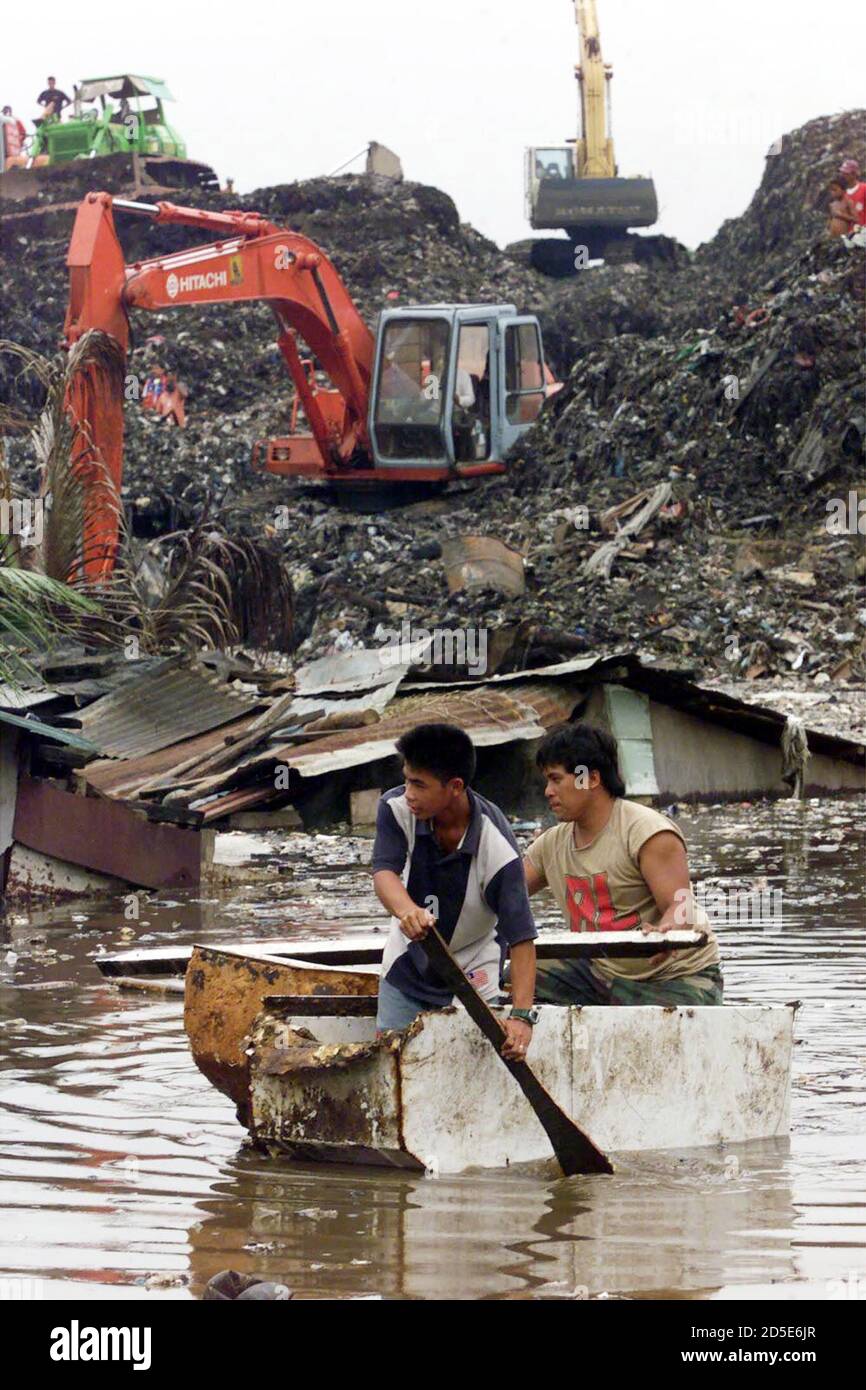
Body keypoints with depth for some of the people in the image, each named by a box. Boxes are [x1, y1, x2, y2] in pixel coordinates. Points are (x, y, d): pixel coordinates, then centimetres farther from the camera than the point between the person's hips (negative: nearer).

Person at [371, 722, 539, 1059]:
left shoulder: (497, 848, -29)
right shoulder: (396, 808, -17)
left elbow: (521, 937, -30)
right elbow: (383, 871, -31)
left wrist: (521, 1015, -41)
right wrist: (406, 910, -56)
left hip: (471, 979, -4)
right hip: (404, 969, 4)